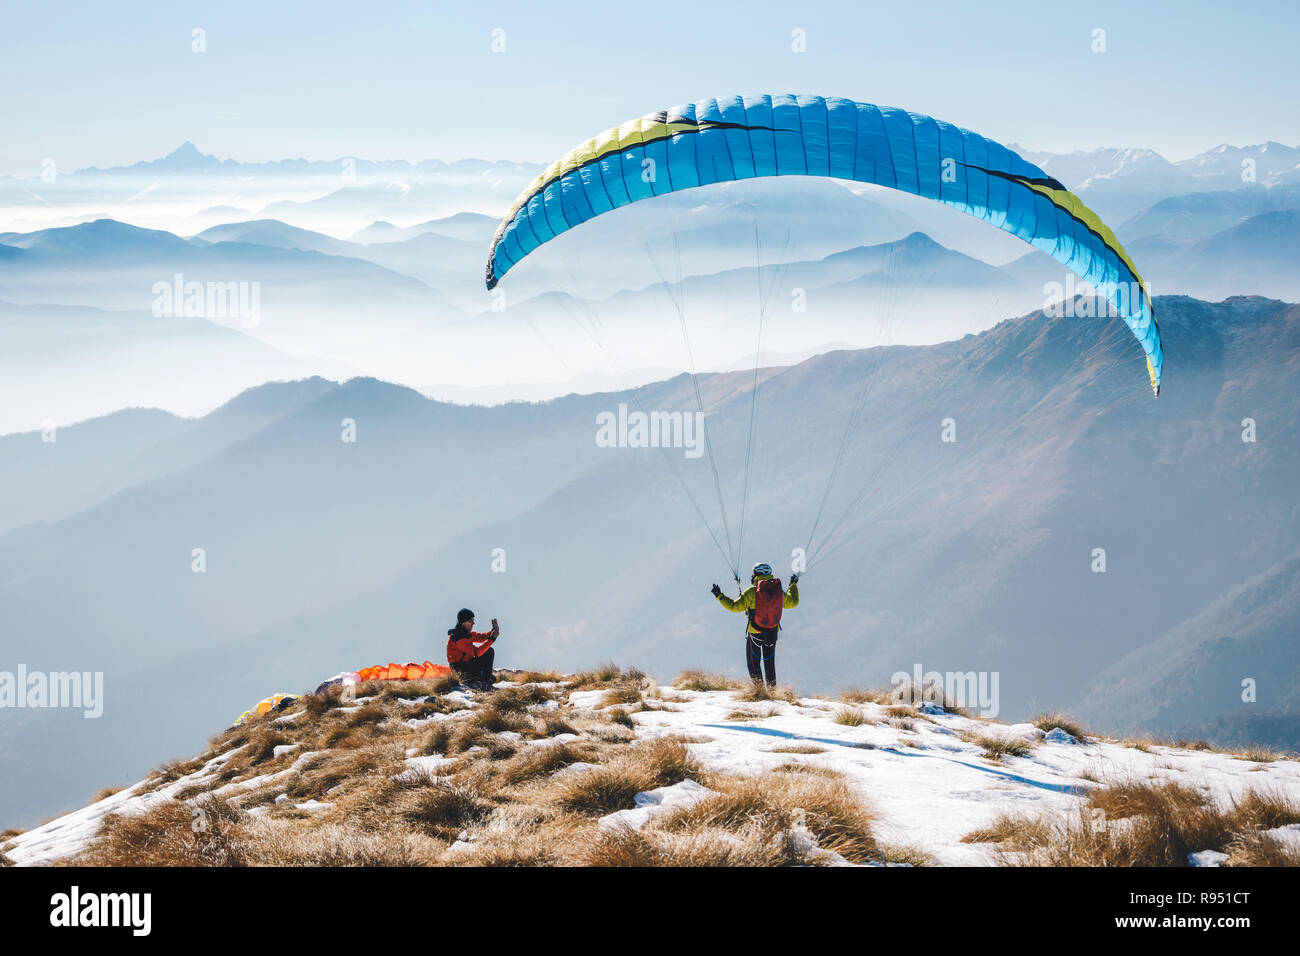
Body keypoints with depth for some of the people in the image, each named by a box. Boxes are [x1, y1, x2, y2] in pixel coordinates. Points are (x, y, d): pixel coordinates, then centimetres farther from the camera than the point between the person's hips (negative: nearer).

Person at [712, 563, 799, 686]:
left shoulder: (752, 591, -14)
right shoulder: (778, 591, -1)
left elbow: (735, 606, -14)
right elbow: (793, 602, 17)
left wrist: (720, 596, -4)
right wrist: (793, 585, 32)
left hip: (755, 632, -4)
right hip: (773, 632, 4)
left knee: (753, 662, 10)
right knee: (769, 662, 19)